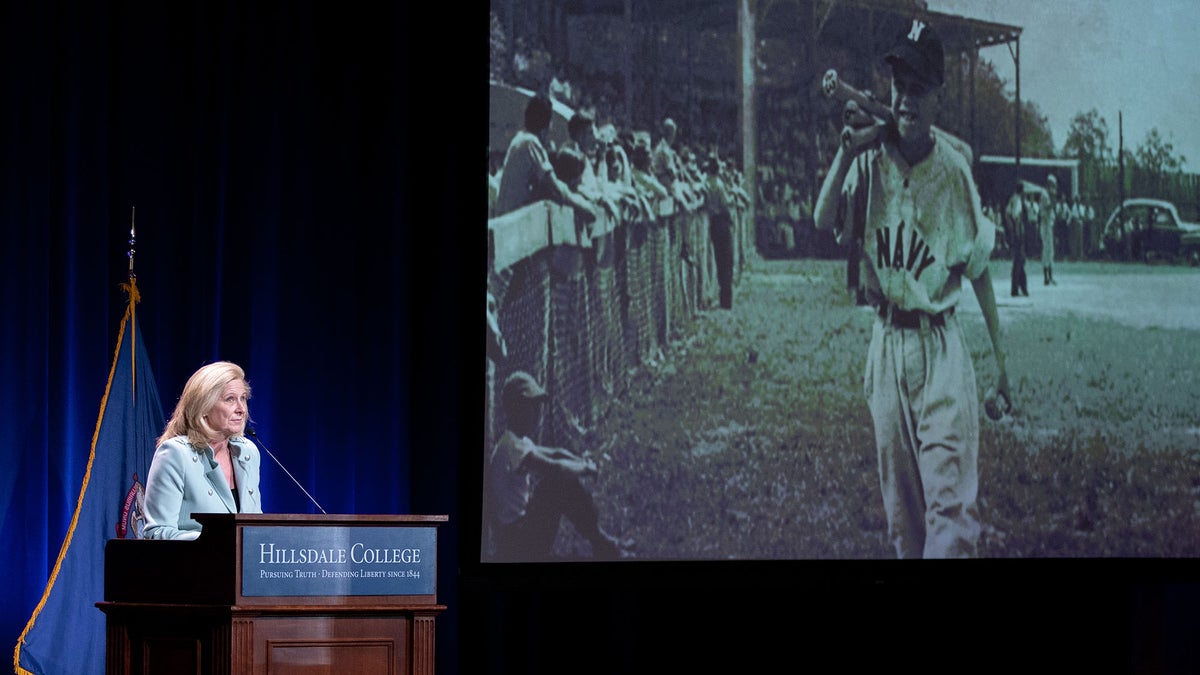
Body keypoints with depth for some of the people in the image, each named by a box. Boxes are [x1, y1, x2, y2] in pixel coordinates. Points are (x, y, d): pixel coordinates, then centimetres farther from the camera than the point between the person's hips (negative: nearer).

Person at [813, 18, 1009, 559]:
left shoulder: (954, 170, -5)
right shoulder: (871, 159, 2)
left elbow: (979, 269, 1)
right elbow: (823, 220, -10)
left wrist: (1001, 361, 1)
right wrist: (848, 149, -16)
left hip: (940, 345, -3)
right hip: (887, 341, 3)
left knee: (951, 500, -13)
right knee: (899, 503, 10)